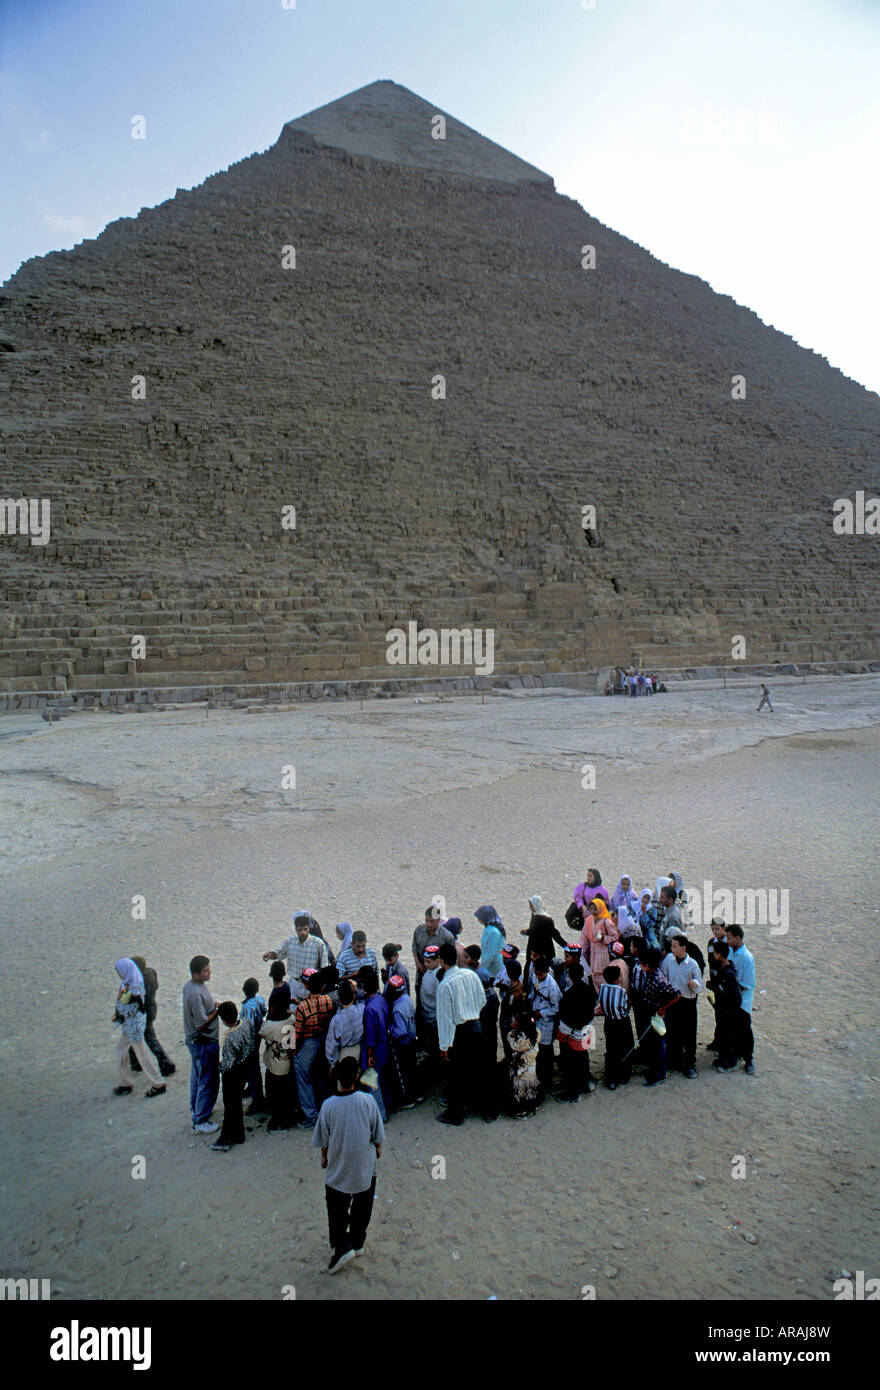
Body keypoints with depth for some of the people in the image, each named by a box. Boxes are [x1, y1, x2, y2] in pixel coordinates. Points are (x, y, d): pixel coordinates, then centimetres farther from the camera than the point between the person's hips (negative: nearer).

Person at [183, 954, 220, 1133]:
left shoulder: (190, 985, 0)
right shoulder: (196, 993, -31)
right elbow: (201, 1024, -28)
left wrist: (214, 1006, 4)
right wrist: (217, 1010, -17)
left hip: (194, 1040, 10)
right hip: (204, 1043, -10)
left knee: (198, 1074, 26)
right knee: (208, 1081, 1)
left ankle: (195, 1107, 44)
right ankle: (200, 1120, 10)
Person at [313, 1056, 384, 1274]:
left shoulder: (328, 1105, -16)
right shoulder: (367, 1101, -18)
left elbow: (322, 1139, -3)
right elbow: (377, 1133, -6)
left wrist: (324, 1157, 15)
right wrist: (378, 1149, 14)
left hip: (337, 1166, -1)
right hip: (365, 1166, 1)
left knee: (336, 1209, 12)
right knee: (362, 1207, 20)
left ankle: (341, 1245, 1)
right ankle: (357, 1242, 32)